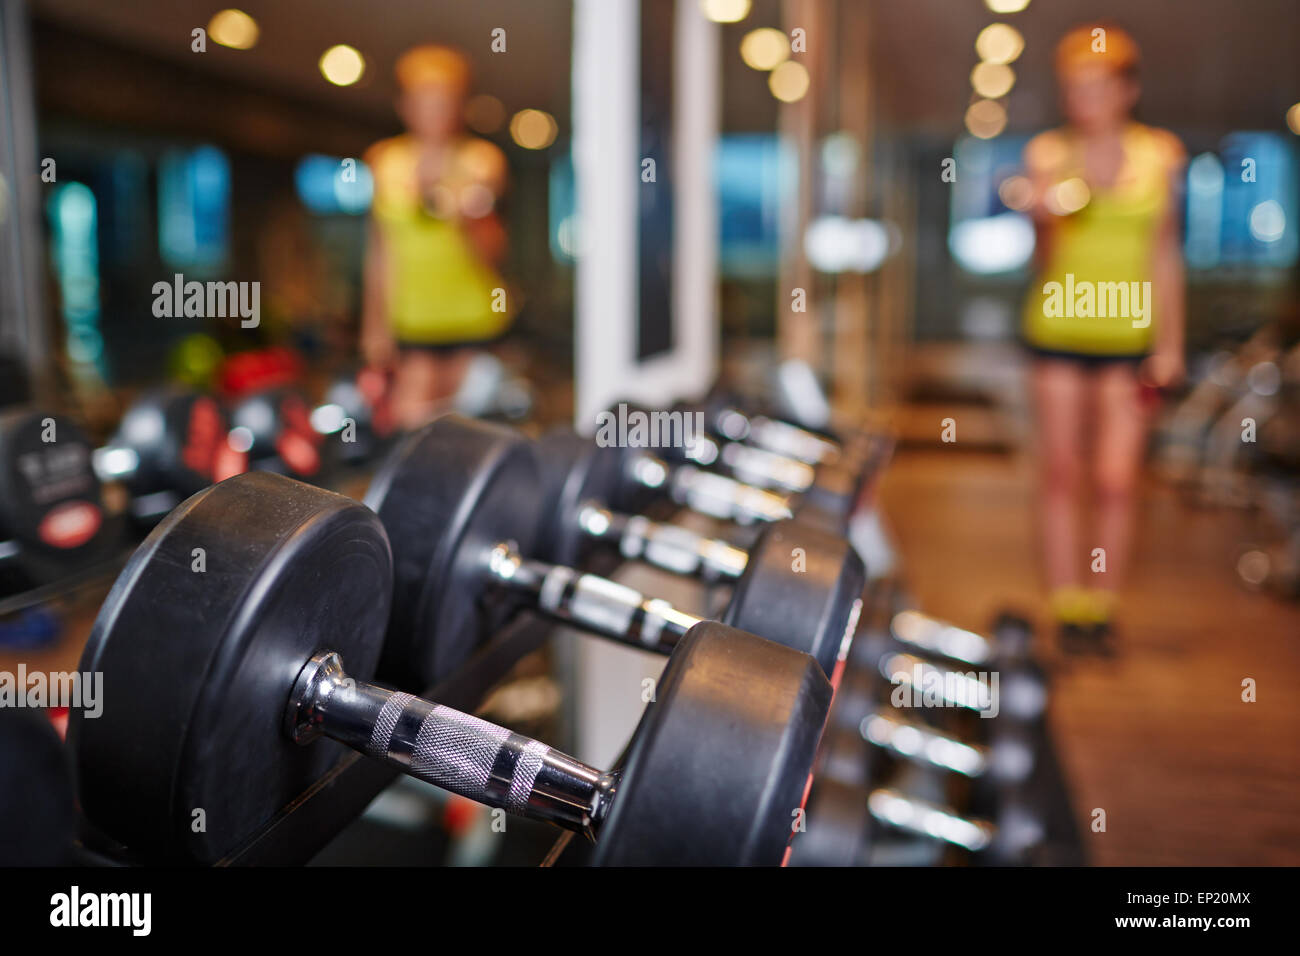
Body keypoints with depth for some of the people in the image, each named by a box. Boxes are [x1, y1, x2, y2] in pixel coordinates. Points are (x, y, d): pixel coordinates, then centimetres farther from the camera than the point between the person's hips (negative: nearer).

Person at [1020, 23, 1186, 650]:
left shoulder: (1161, 155, 7)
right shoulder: (1048, 153, 3)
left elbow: (1164, 254, 11)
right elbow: (1043, 255, -5)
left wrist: (1171, 343, 7)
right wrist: (1046, 215, -27)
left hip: (1128, 336, 1)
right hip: (1057, 332, -1)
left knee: (1117, 479, -2)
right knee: (1061, 473, 1)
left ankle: (1102, 605, 14)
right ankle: (1066, 606, 11)